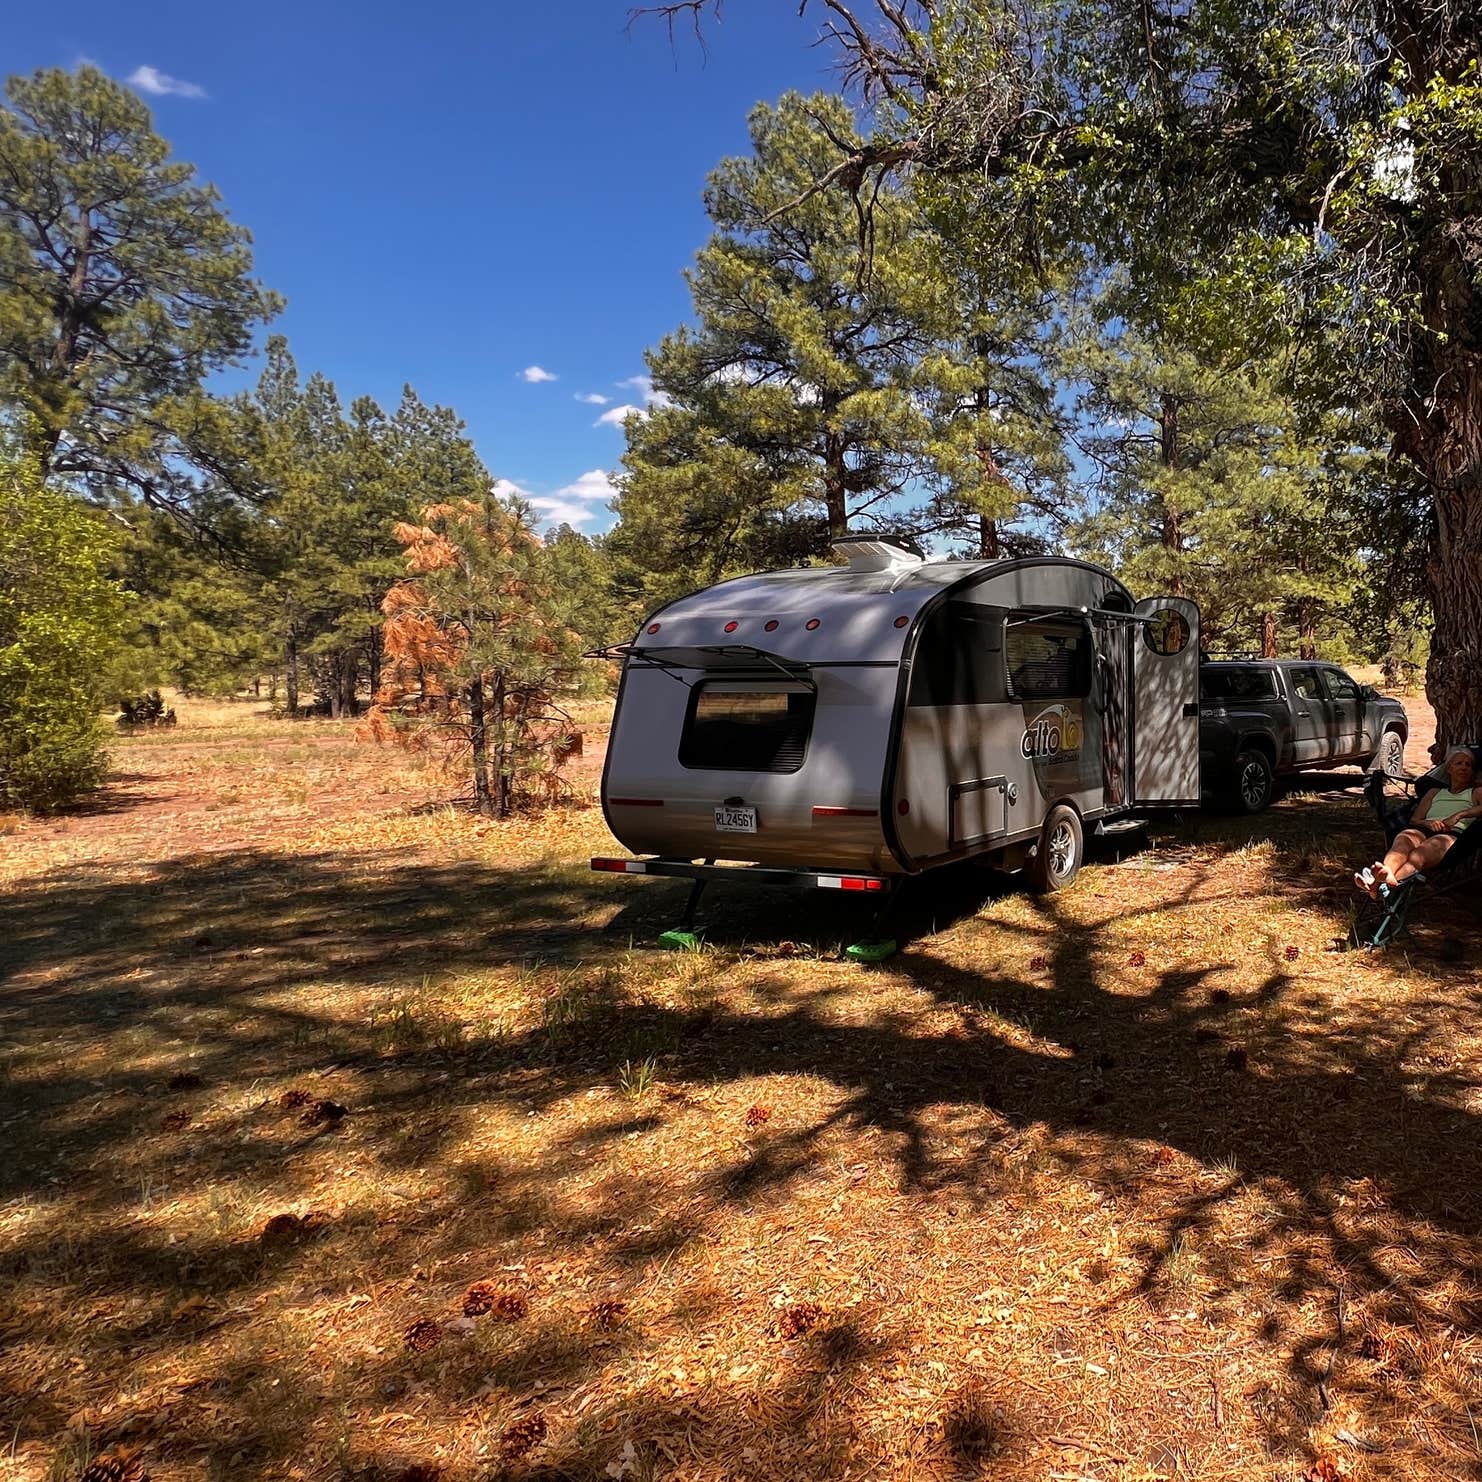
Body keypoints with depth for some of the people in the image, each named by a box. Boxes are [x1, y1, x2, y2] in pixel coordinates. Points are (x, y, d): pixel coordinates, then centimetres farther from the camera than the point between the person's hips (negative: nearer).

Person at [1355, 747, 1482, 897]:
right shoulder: (1435, 792, 37)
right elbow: (1414, 819, 23)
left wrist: (1458, 815, -13)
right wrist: (1428, 822, 0)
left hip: (1455, 833, -3)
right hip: (1425, 829, 3)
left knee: (1422, 851, -39)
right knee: (1404, 839, -36)